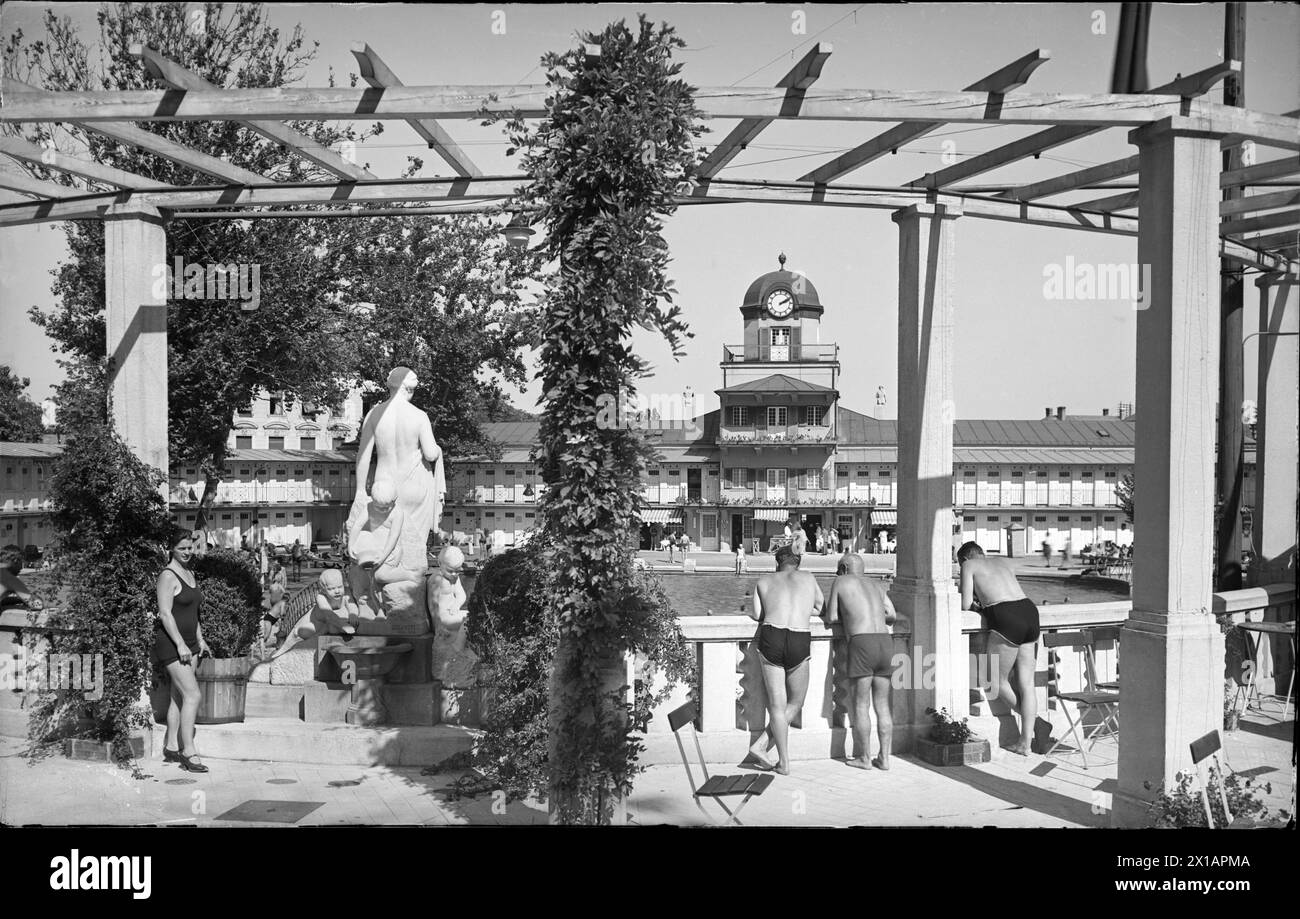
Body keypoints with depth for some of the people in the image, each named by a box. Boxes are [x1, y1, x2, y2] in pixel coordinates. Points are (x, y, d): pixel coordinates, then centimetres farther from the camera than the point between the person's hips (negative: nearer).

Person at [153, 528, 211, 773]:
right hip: (171, 643, -9)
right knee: (193, 695, -14)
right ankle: (189, 752, -12)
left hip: (189, 643, 9)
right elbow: (165, 614, -18)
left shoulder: (190, 574, 15)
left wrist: (200, 640, 20)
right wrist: (180, 644, -20)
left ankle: (171, 747, 17)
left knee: (178, 697, 11)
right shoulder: (167, 576, -12)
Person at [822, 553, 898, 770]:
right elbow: (892, 616, 18)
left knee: (860, 705, 4)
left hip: (861, 642, -5)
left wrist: (844, 615, 27)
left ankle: (863, 758, 8)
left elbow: (831, 618, 7)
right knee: (882, 705, 10)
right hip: (886, 642, 6)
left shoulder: (841, 582, 9)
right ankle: (884, 758, 11)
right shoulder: (875, 585, 24)